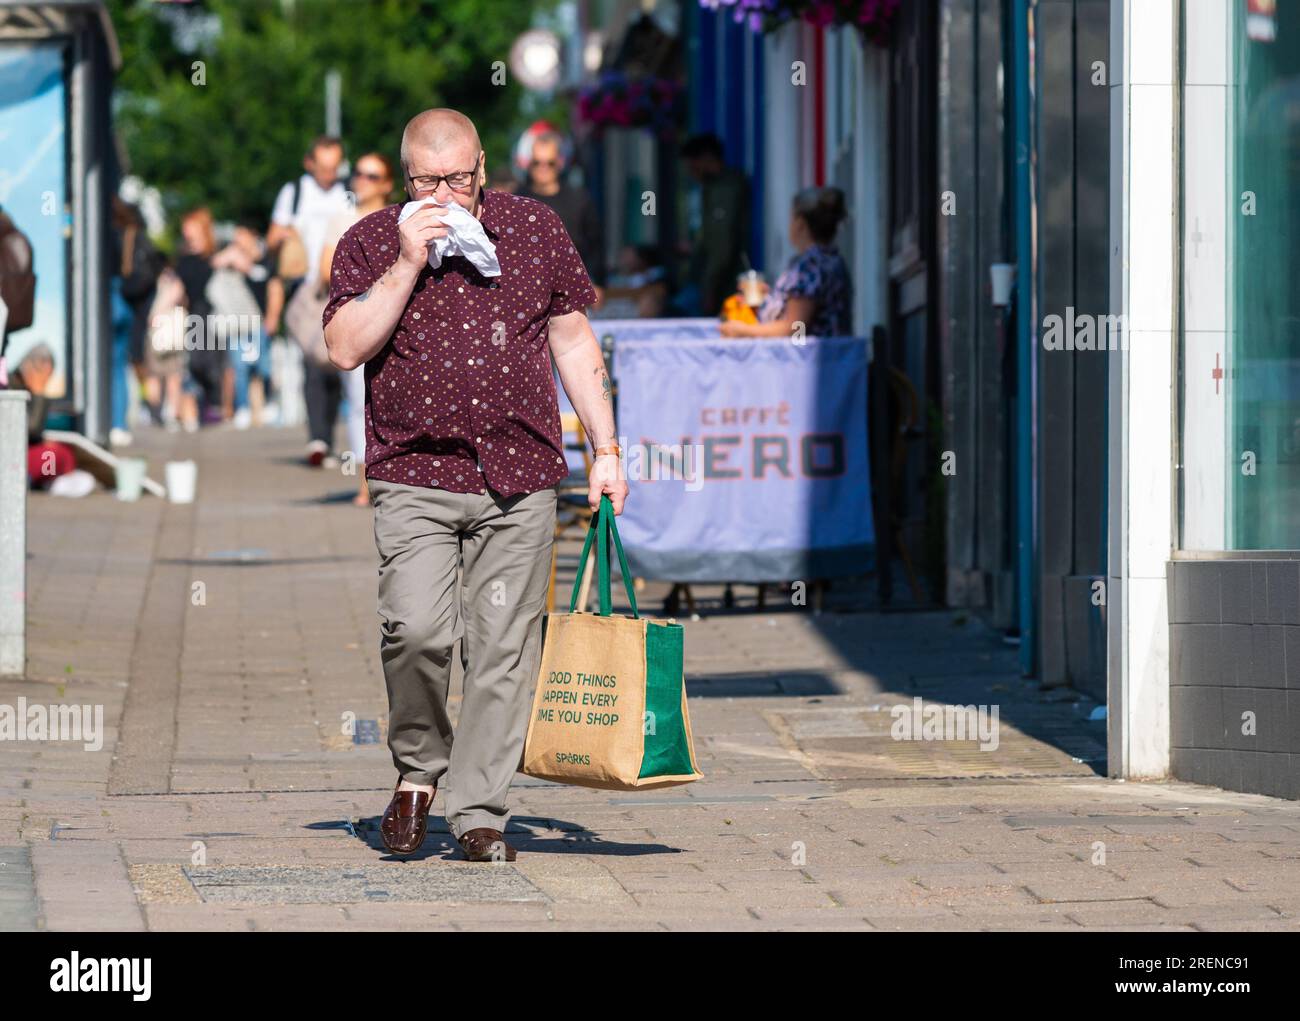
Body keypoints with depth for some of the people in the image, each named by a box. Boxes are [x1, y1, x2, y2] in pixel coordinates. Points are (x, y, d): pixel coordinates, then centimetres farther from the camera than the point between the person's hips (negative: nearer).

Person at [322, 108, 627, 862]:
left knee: (504, 645, -1)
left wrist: (606, 448, 10)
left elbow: (574, 340, 14)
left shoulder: (536, 229, 9)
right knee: (417, 628, -19)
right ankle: (419, 768, 6)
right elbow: (346, 348, -8)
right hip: (415, 476, -2)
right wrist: (408, 262, -13)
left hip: (520, 476, 2)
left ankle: (479, 813, 7)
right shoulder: (370, 244, 4)